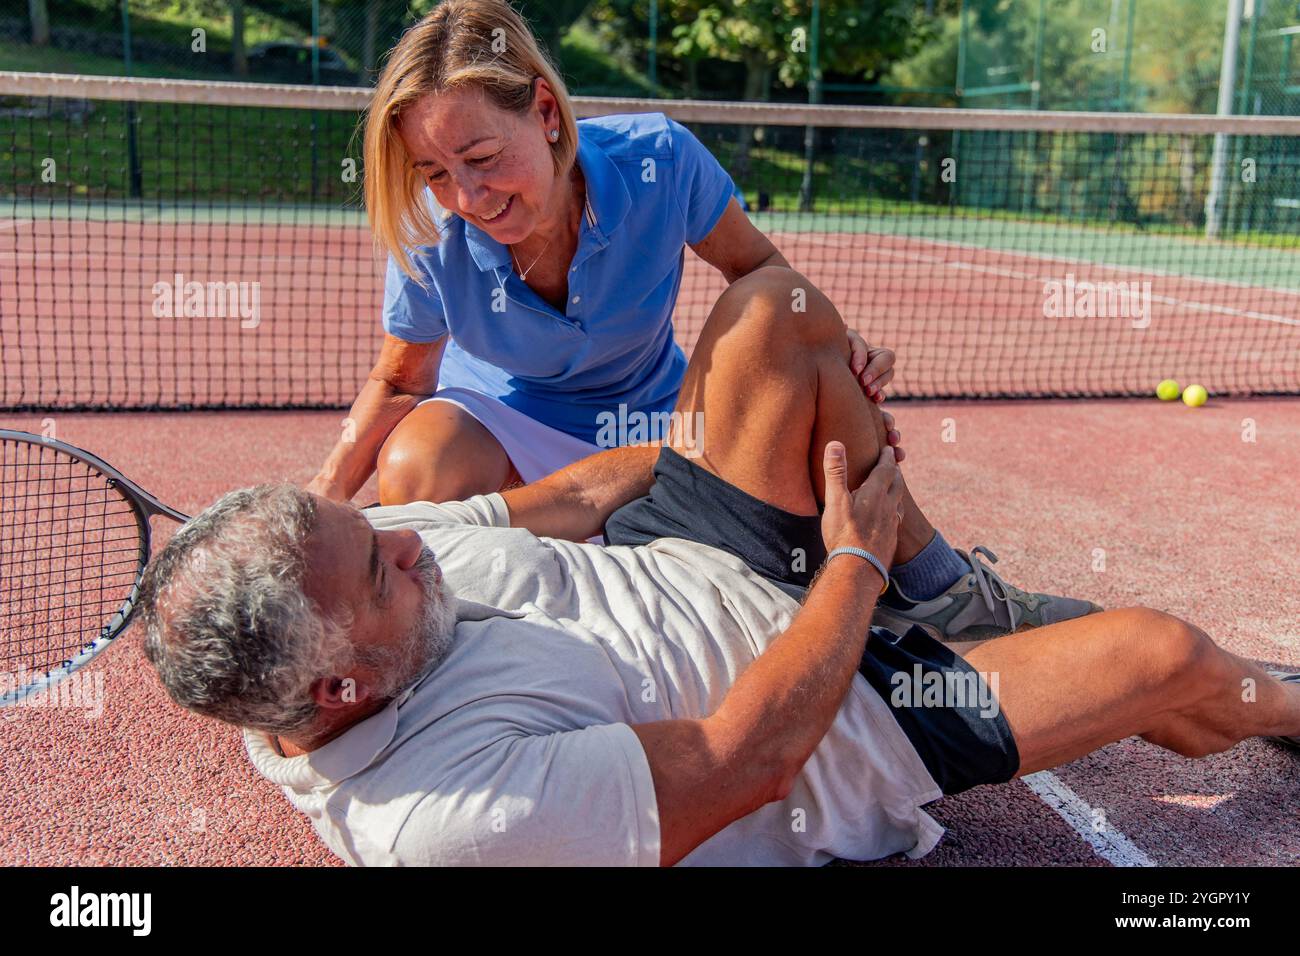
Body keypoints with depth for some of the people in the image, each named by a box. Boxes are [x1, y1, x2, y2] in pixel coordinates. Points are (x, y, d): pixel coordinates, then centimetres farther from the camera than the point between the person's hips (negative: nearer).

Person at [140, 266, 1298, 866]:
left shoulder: (333, 557, -15)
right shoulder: (455, 817, -39)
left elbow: (559, 505, -4)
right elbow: (746, 757, -32)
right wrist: (855, 563, -18)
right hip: (809, 717, -7)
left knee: (774, 302, -1)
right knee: (1165, 656, -11)